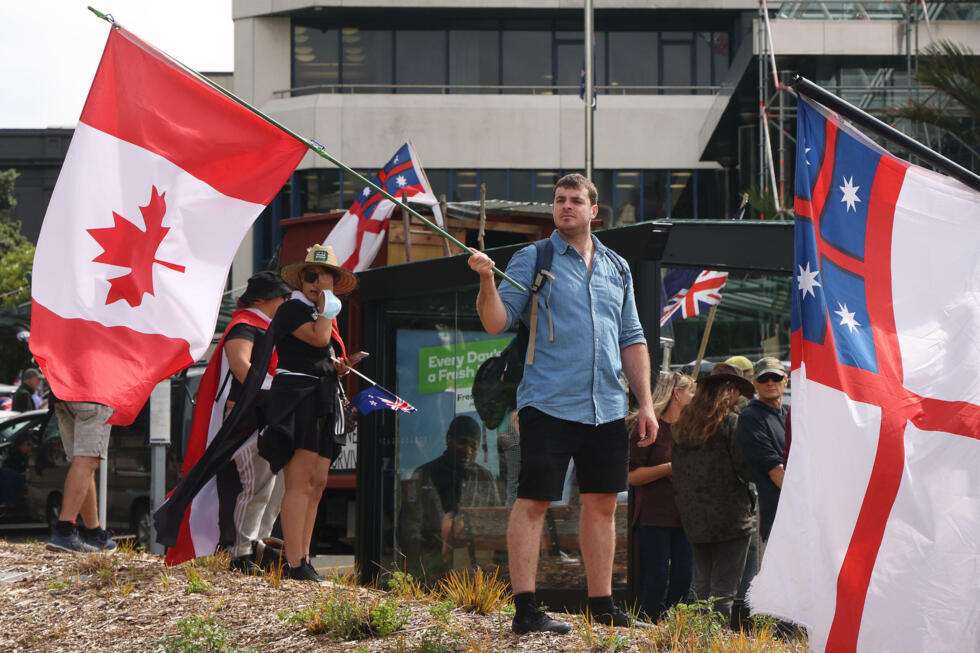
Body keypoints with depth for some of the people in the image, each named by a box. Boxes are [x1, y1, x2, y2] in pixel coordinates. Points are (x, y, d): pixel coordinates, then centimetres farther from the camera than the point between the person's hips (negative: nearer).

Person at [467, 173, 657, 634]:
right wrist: (487, 281, -23)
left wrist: (646, 403, 13)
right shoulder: (531, 260, 3)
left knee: (602, 505, 9)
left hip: (607, 407, 5)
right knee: (533, 502, -7)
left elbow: (631, 339, 19)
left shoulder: (617, 268, 16)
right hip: (549, 404, -5)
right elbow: (497, 323, -5)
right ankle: (525, 609, -6)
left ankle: (602, 604, 17)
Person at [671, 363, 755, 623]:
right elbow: (745, 468, -11)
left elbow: (675, 467, 14)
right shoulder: (731, 422, -10)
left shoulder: (683, 423, 9)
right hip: (729, 517, -6)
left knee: (701, 584, 12)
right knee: (724, 587, -4)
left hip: (692, 518, 6)